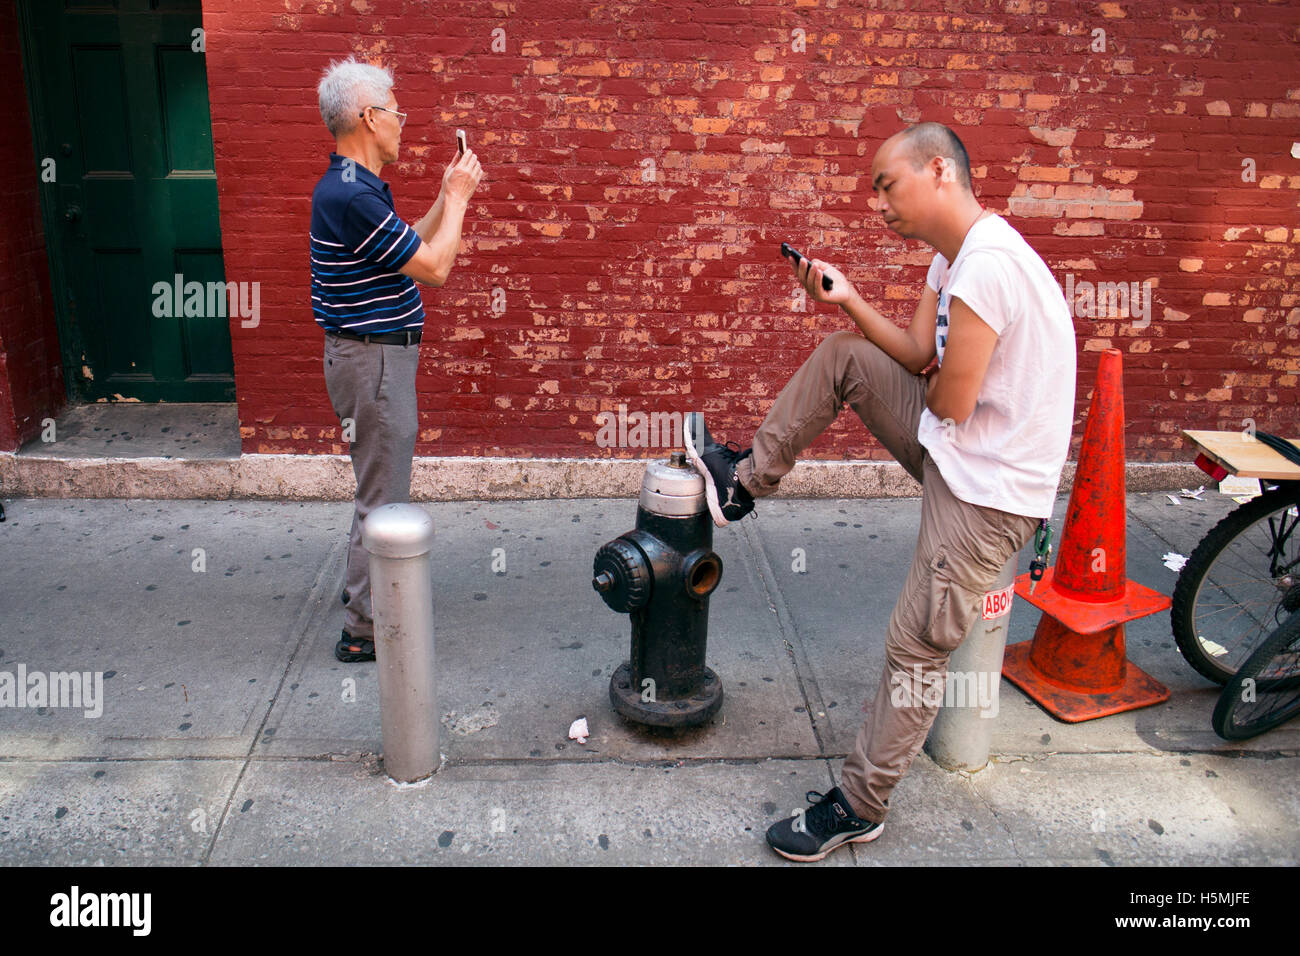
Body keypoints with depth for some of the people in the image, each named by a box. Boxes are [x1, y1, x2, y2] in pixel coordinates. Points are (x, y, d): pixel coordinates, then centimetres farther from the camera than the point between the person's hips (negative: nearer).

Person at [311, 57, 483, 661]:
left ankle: (365, 589, 39)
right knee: (382, 498, -2)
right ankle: (364, 632, 9)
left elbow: (411, 248, 20)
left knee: (380, 490, 23)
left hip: (376, 355, 11)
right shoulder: (351, 197, -23)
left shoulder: (355, 187, 10)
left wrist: (448, 196, 14)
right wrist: (457, 198, -8)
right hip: (374, 361, -11)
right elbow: (435, 268, -19)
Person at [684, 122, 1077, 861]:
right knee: (842, 356, 7)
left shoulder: (989, 263, -26)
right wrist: (849, 300, -1)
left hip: (989, 488, -10)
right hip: (951, 447, 10)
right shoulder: (952, 258, 7)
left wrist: (927, 382, -1)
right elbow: (918, 354, 9)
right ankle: (745, 480, 17)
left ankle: (861, 807, 14)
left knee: (918, 646, -3)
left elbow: (951, 400, -25)